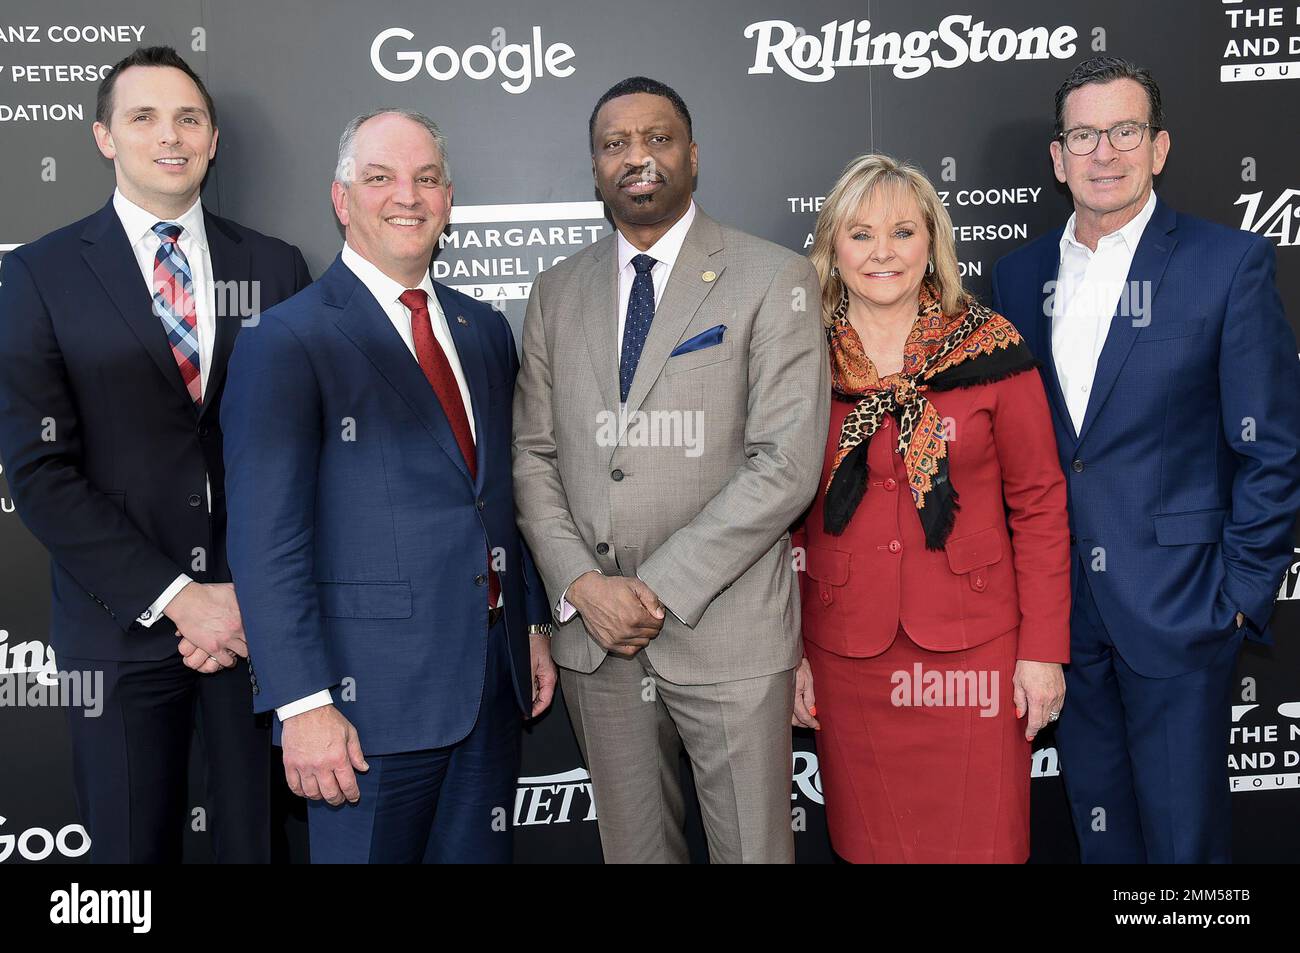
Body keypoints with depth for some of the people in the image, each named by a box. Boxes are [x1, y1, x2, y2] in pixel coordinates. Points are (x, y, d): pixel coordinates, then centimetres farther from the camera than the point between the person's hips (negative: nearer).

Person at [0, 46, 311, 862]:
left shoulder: (276, 268, 5)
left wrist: (257, 594, -7)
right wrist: (178, 599, -12)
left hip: (259, 616, 1)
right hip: (123, 627, -1)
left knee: (258, 839, 11)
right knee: (134, 846, 11)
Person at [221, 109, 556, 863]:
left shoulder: (485, 331, 11)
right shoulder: (287, 344, -9)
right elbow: (265, 544, -14)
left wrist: (533, 625, 14)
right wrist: (304, 706, -17)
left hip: (495, 681, 6)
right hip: (374, 696, -6)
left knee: (479, 855, 16)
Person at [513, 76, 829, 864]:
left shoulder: (775, 280, -4)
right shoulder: (558, 292, 10)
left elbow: (787, 465, -12)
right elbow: (535, 456, 9)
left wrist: (659, 588, -14)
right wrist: (582, 584, -6)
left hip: (726, 634, -3)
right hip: (594, 631, 4)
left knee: (753, 848, 7)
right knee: (632, 848, 16)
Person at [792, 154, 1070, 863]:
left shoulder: (991, 349, -2)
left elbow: (1039, 505, -1)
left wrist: (1044, 647, -4)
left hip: (974, 648, -1)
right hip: (846, 656, 1)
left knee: (980, 838, 8)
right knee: (870, 842, 13)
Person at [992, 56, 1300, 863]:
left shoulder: (1229, 263, -6)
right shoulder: (1019, 275, 7)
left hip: (1180, 608, -4)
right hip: (1062, 606, 4)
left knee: (1185, 828, 6)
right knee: (1098, 820, 17)